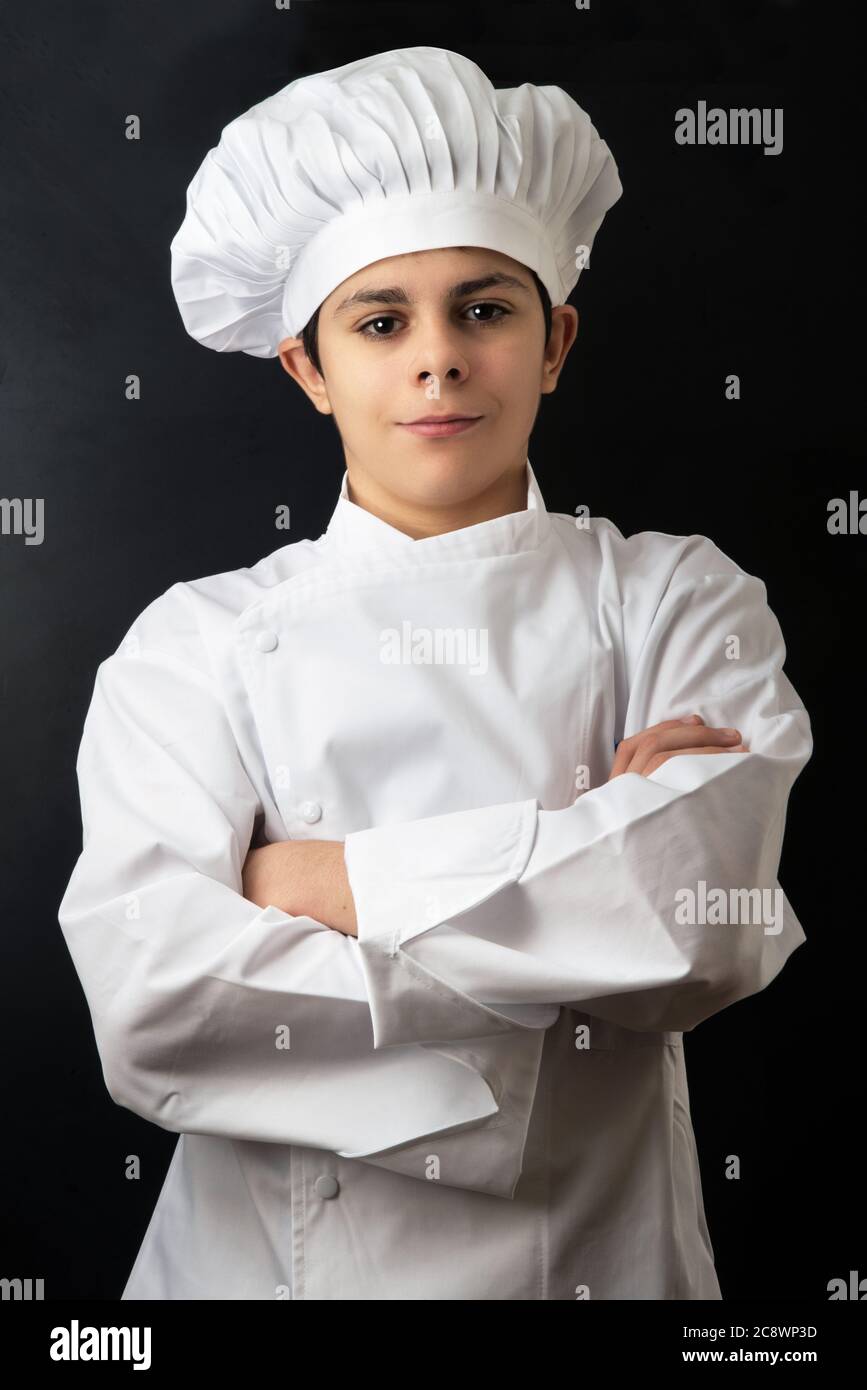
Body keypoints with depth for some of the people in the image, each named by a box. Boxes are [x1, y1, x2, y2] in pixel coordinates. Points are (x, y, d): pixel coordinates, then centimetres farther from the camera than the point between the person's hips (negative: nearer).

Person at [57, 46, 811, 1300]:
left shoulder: (676, 601, -4)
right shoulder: (195, 643, -7)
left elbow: (718, 908, -20)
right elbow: (148, 1006, -19)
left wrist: (331, 881, -18)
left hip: (601, 1252, 1)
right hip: (266, 1254, 0)